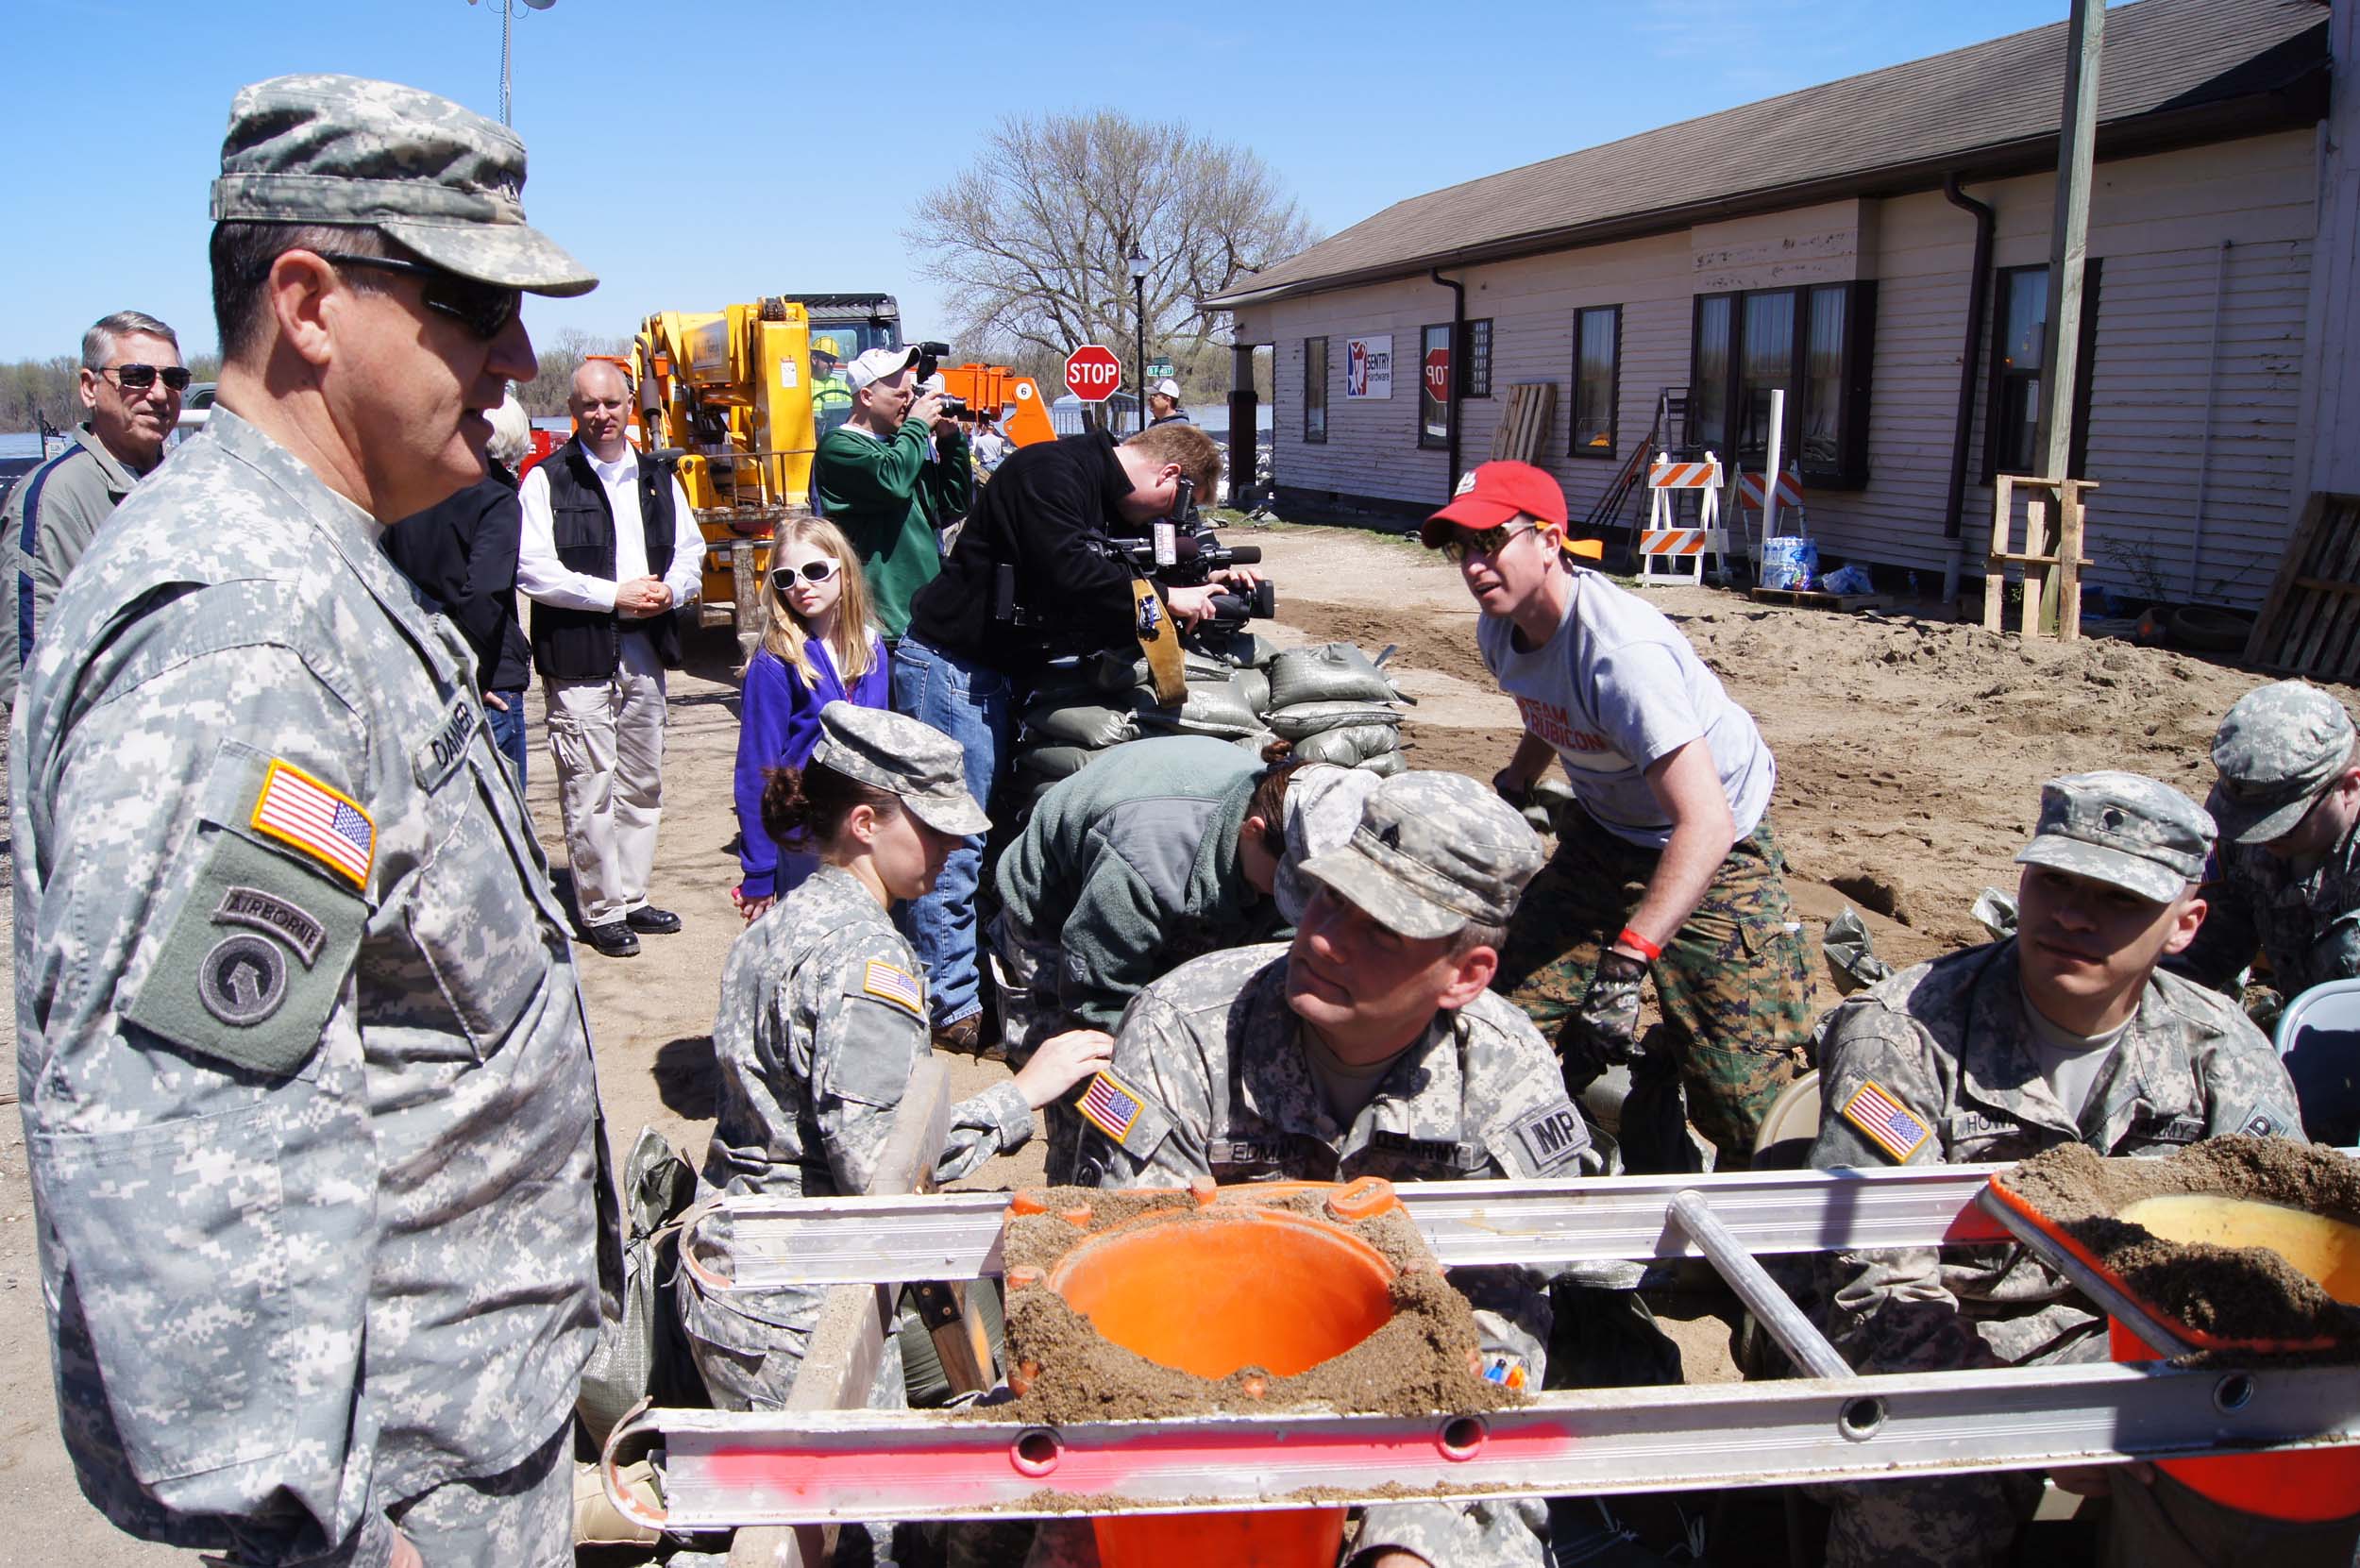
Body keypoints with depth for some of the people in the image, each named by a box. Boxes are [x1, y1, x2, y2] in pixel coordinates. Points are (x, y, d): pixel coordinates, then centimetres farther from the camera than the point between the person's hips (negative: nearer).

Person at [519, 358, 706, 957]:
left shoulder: (658, 478, 14)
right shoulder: (548, 480, -3)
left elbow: (690, 550, 18)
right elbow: (532, 570, -10)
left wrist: (670, 588, -4)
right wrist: (616, 596, -14)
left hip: (645, 649, 6)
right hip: (579, 654, -6)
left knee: (642, 783, 12)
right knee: (590, 790, -5)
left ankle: (632, 897, 24)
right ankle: (600, 911, 5)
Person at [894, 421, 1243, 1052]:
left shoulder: (1107, 500, 12)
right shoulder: (1050, 473, -19)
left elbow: (1136, 562, 21)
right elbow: (1069, 574, -30)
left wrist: (1208, 579, 3)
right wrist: (1166, 598, -21)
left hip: (1004, 672, 10)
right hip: (951, 665, -10)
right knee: (954, 844, -6)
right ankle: (954, 1007, 1)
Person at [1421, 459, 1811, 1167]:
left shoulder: (1621, 650, -33)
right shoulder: (1501, 629, -5)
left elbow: (1706, 824, -39)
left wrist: (1626, 963, -43)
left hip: (1715, 850, -7)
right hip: (1603, 833, 7)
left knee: (1747, 1108, -13)